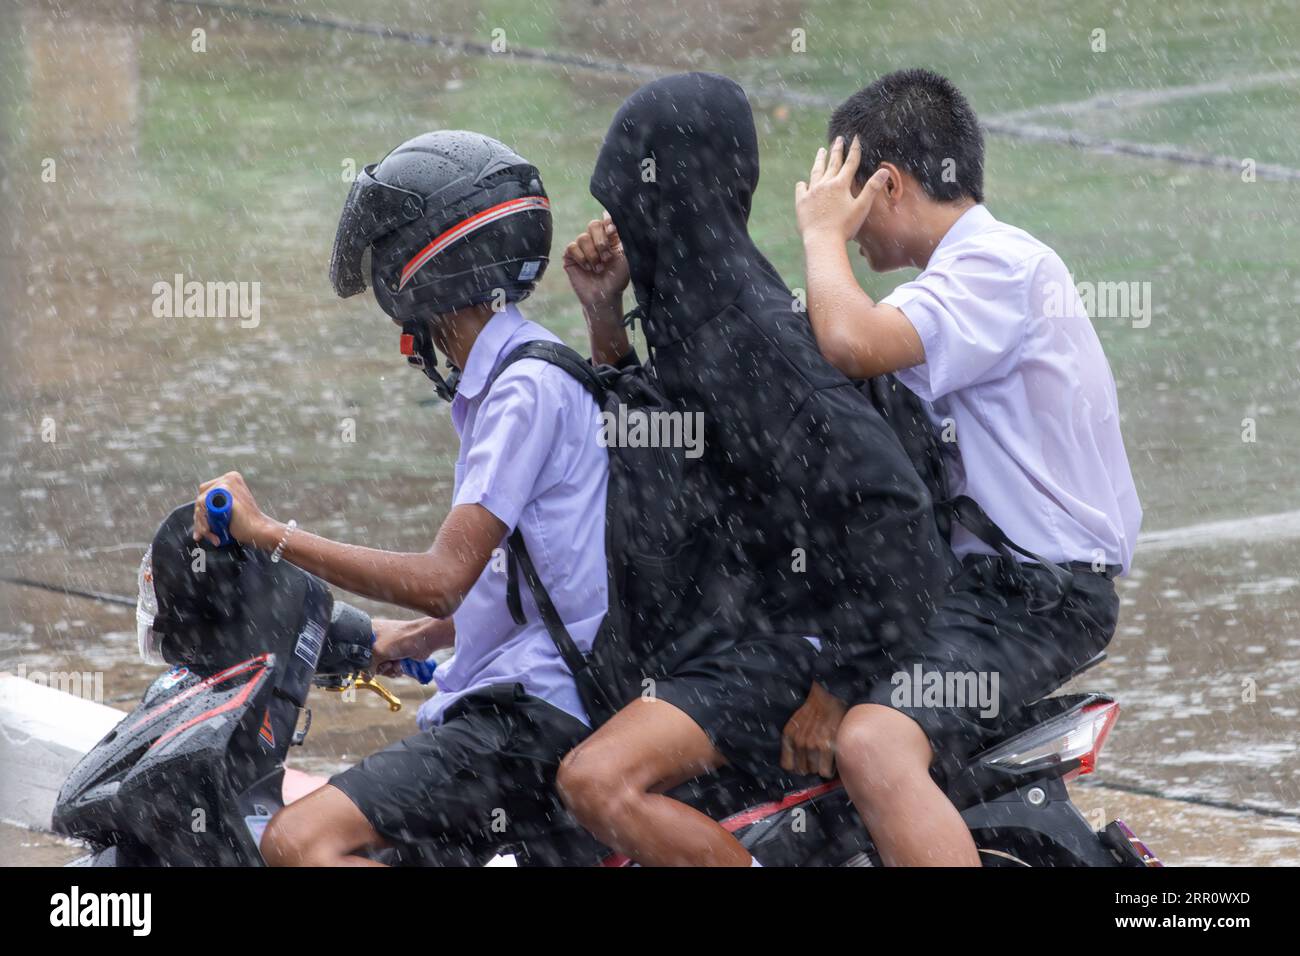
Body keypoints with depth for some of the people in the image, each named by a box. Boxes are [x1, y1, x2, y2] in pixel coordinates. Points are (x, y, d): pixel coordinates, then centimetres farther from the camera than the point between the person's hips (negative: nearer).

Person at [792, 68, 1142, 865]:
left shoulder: (1000, 264, -16)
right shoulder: (983, 263, 17)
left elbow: (853, 344, -30)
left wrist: (822, 231, -13)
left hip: (1034, 596, -11)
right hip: (977, 574, 11)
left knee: (874, 747, -33)